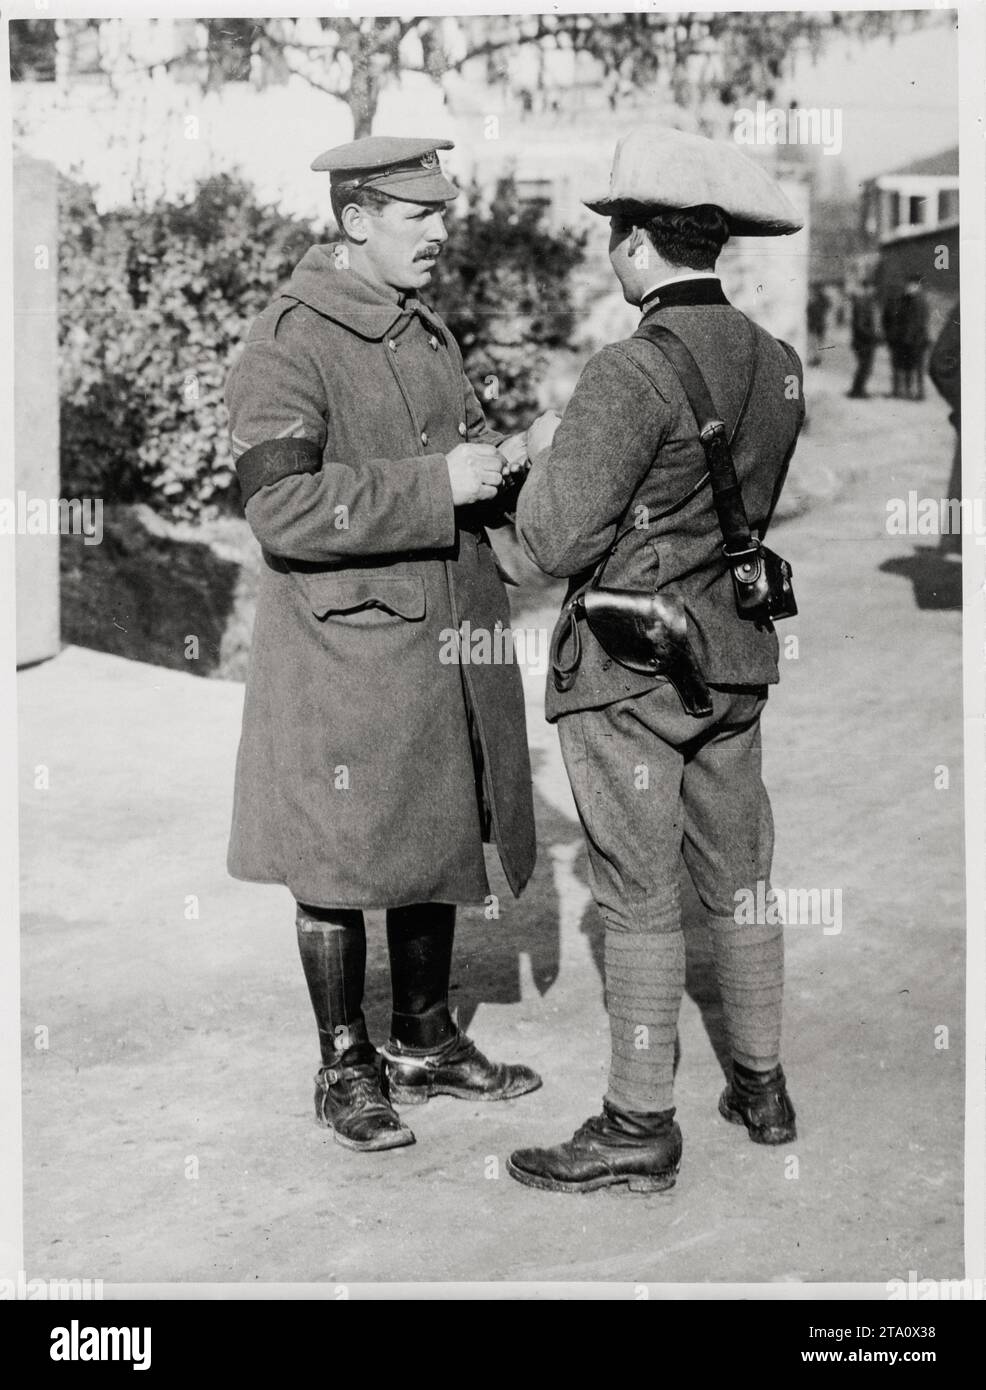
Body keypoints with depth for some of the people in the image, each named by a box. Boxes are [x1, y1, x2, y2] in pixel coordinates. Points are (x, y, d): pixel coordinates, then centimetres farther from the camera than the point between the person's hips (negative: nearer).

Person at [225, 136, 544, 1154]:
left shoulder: (428, 331, 13)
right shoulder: (286, 346, -13)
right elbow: (282, 509, -22)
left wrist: (498, 468, 1)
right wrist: (437, 484, -22)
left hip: (446, 641, 8)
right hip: (343, 656, -7)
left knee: (436, 844, 16)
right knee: (341, 866, 4)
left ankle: (424, 1042, 32)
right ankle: (345, 1069, 20)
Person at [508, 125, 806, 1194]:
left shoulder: (633, 371, -19)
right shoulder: (776, 364, 4)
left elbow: (558, 542, -19)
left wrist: (544, 459, 1)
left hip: (628, 665, -7)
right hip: (735, 652, 8)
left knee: (639, 899, 2)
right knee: (738, 880, 17)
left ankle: (639, 1127, 13)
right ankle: (761, 1086, 30)